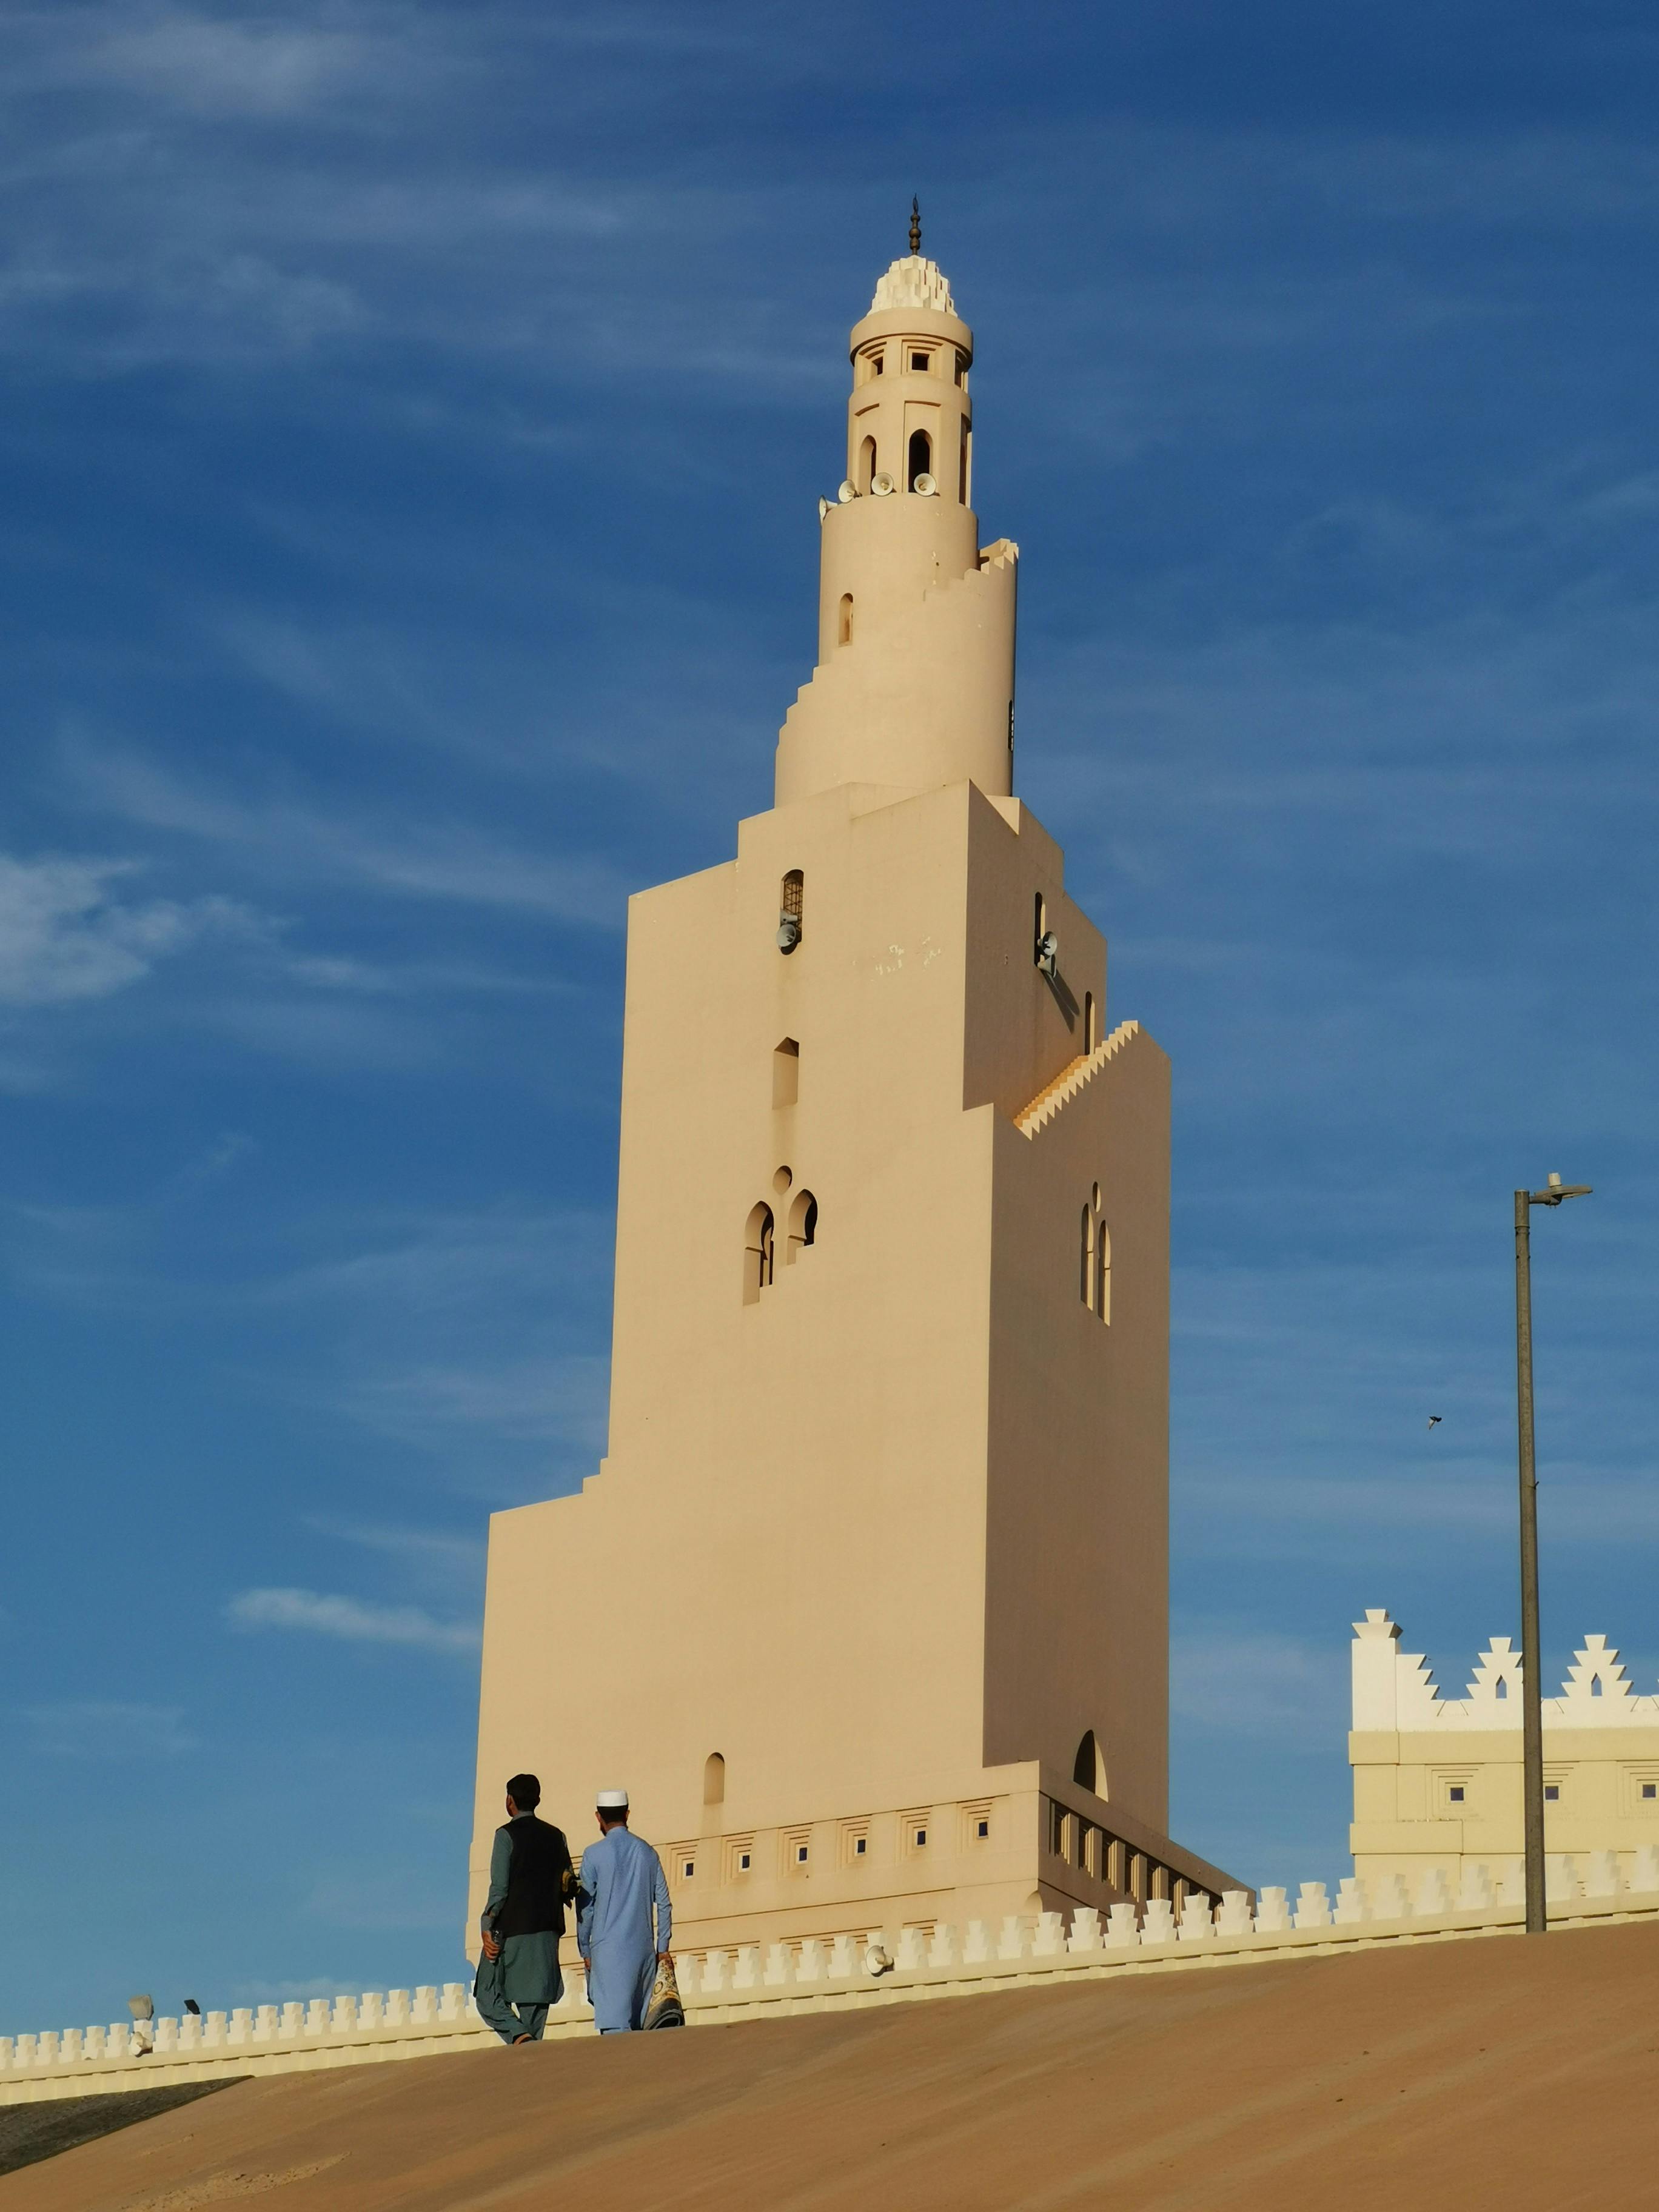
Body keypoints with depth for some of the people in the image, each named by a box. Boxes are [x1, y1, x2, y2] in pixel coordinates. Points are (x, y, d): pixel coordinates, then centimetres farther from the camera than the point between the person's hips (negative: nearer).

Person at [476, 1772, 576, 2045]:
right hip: (547, 1933, 5)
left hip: (511, 1931, -5)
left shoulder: (507, 1835, -6)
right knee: (534, 2001, 7)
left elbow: (499, 1889, -12)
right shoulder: (556, 1836, 10)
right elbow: (570, 1887, 12)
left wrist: (487, 1927, -9)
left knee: (489, 1997, 1)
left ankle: (522, 2039, -21)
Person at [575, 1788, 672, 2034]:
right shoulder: (648, 1853, 9)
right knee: (640, 2020, 10)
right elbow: (663, 1903, 9)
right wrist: (663, 1947, 14)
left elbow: (586, 1907, -1)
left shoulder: (594, 1854, -2)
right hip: (644, 1948, 4)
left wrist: (585, 1951, 7)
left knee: (615, 2022, -11)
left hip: (608, 1949, -4)